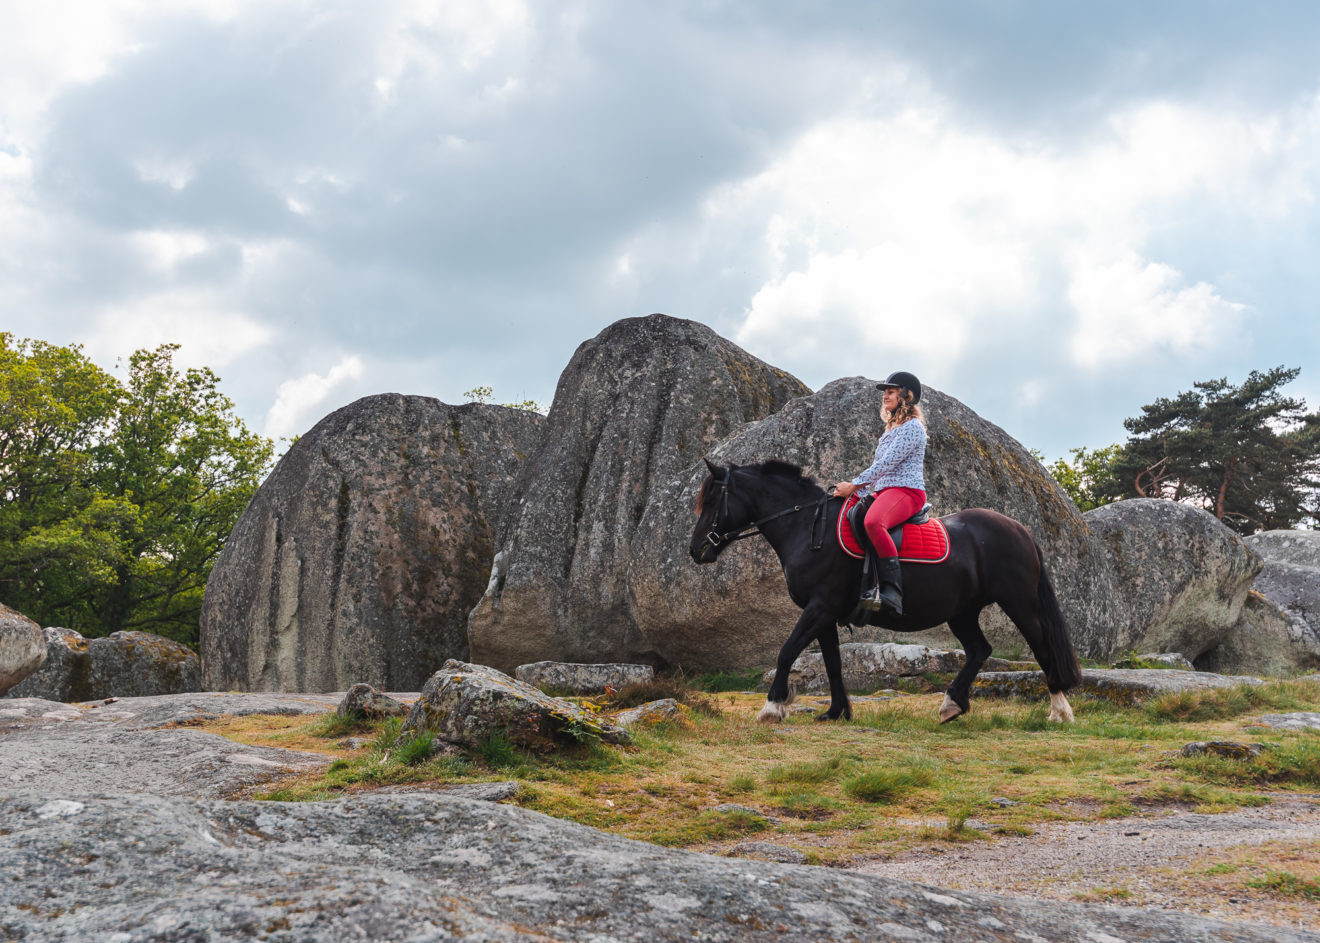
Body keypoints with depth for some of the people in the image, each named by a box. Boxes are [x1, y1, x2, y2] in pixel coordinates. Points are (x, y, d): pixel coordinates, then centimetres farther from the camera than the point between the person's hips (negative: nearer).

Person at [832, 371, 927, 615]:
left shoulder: (912, 427, -5)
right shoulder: (892, 428, 25)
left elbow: (887, 463, -15)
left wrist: (854, 485, -17)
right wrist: (860, 491, 11)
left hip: (907, 491, -11)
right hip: (884, 492, 11)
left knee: (873, 522, -39)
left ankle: (892, 592, -41)